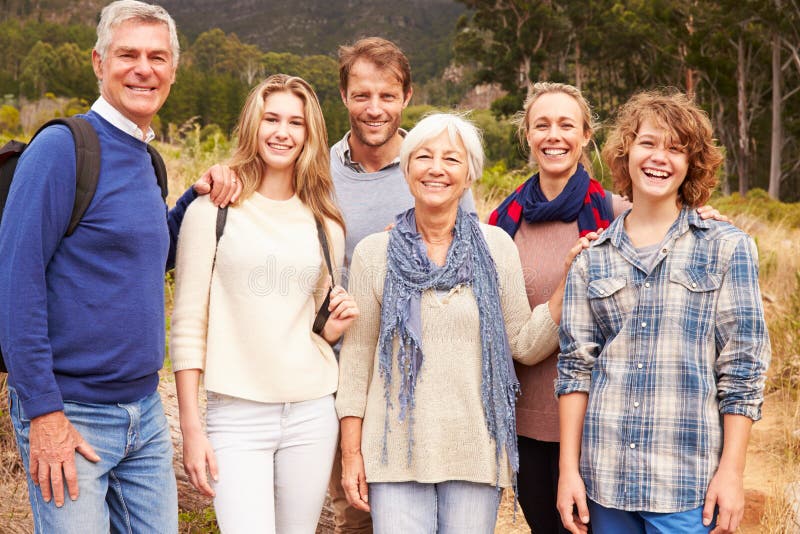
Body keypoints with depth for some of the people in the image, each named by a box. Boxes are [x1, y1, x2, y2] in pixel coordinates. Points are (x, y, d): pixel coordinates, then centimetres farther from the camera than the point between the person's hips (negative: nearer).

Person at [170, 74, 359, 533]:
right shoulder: (215, 210, -1)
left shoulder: (325, 223, 11)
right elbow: (188, 323, -2)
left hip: (312, 412, 4)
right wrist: (191, 426, -6)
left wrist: (336, 326, -3)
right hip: (237, 414, -4)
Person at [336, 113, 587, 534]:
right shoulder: (373, 254, 0)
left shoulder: (495, 246, 1)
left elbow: (526, 346, 2)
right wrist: (351, 452, 1)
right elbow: (357, 358, 2)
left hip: (475, 450, 1)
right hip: (396, 448, 0)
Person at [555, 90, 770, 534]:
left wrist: (732, 471, -6)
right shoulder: (592, 257, 7)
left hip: (688, 480, -2)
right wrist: (569, 468, 0)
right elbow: (576, 365, 5)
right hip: (604, 474, 2)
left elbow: (742, 368, -1)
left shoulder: (727, 248, 1)